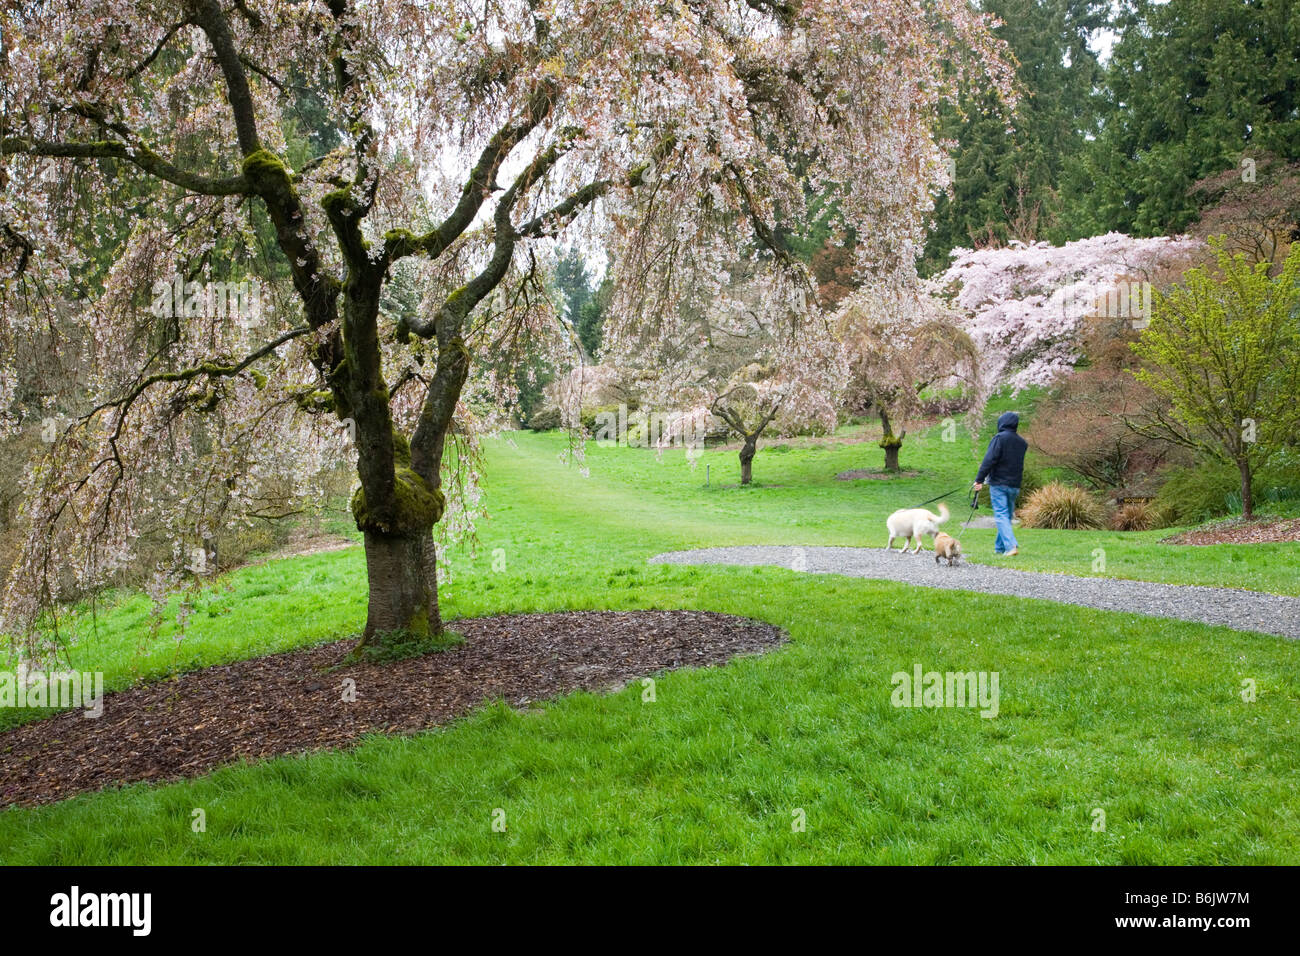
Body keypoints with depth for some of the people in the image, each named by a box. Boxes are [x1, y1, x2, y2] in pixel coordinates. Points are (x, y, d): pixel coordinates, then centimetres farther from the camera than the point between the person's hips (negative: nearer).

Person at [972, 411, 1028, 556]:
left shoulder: (999, 438, -9)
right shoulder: (1022, 442, 12)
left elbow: (989, 460, -17)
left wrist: (979, 479, -14)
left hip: (998, 484, -6)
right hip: (1015, 485, 6)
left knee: (1001, 516, -7)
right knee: (1008, 516, 14)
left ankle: (1011, 545, -21)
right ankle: (1000, 547, 22)